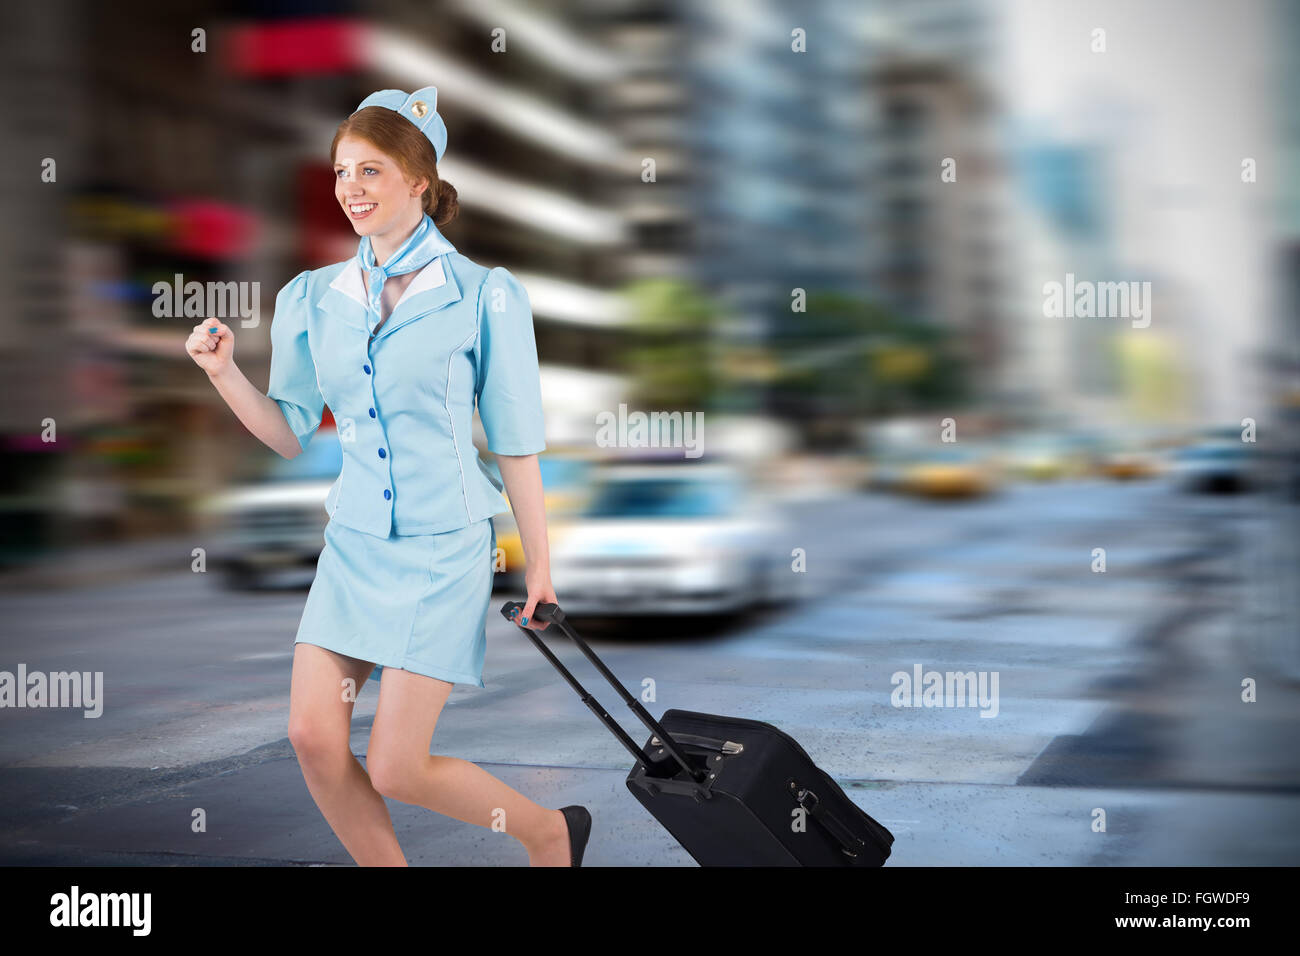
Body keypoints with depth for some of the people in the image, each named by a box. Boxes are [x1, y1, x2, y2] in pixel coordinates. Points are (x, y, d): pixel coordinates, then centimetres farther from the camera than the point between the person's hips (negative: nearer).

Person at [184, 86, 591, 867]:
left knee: (395, 769, -5)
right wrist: (225, 371, -6)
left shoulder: (482, 296, -8)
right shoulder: (313, 298, 5)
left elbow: (517, 446, -4)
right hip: (353, 541, 5)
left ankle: (553, 831, 21)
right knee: (313, 736, -3)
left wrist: (539, 567, -1)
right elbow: (290, 434, 10)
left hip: (444, 548, -5)